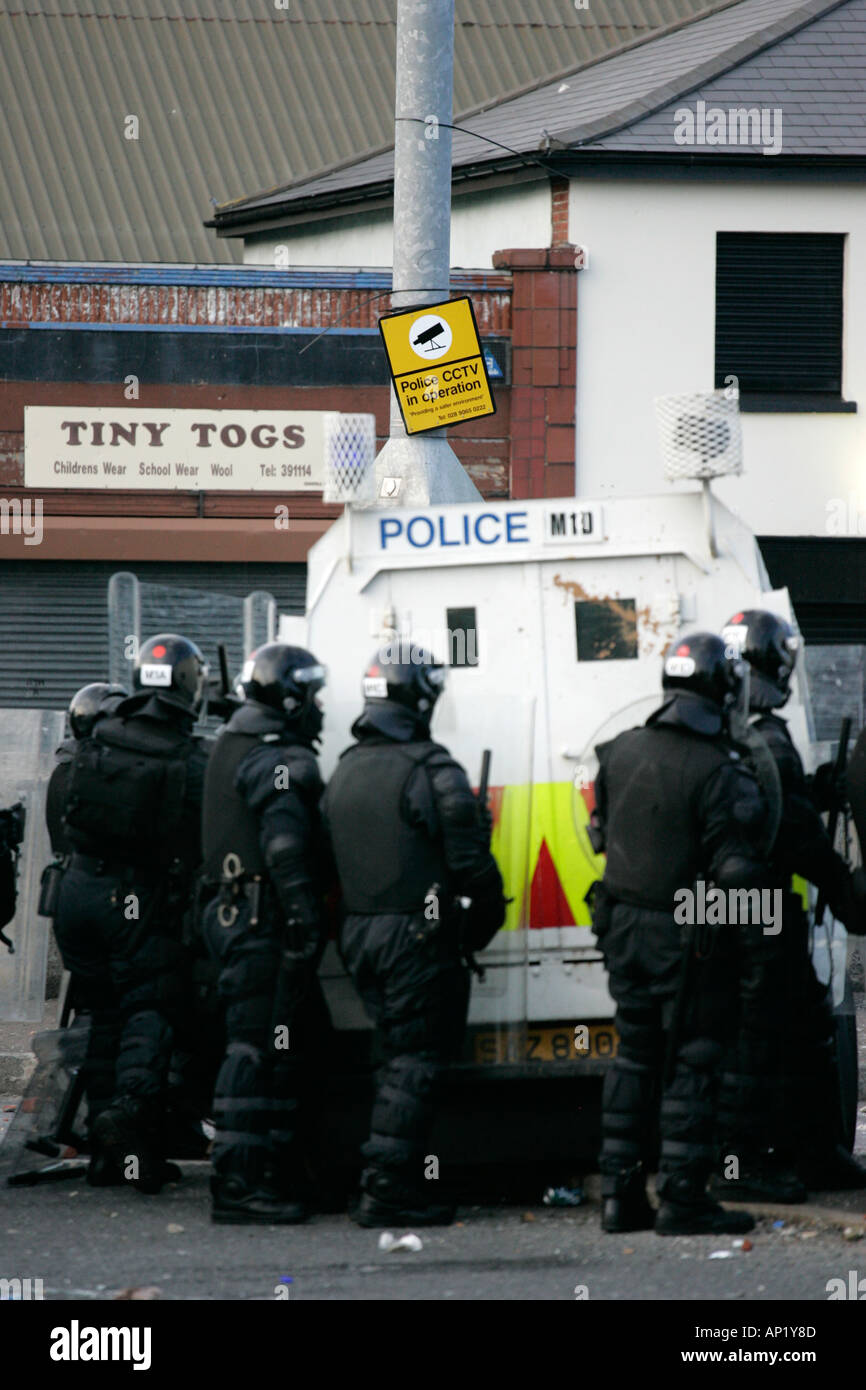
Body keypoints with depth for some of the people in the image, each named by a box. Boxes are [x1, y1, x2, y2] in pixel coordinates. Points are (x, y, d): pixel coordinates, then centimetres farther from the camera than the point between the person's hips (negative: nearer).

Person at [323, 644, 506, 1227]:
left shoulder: (345, 770, 11)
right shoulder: (432, 771, -14)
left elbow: (334, 858, 16)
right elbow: (471, 862, -15)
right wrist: (486, 917, 0)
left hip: (359, 933, 8)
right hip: (417, 936, -8)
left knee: (401, 1054, 17)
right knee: (417, 1060, -3)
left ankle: (398, 1184, 16)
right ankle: (387, 1189, -7)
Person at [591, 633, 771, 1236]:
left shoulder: (621, 752, 3)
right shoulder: (718, 772, -19)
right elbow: (735, 868, -19)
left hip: (623, 926, 6)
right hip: (688, 937, -6)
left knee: (634, 1057, 15)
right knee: (692, 1064, 1)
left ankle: (621, 1194, 16)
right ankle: (683, 1199, 1)